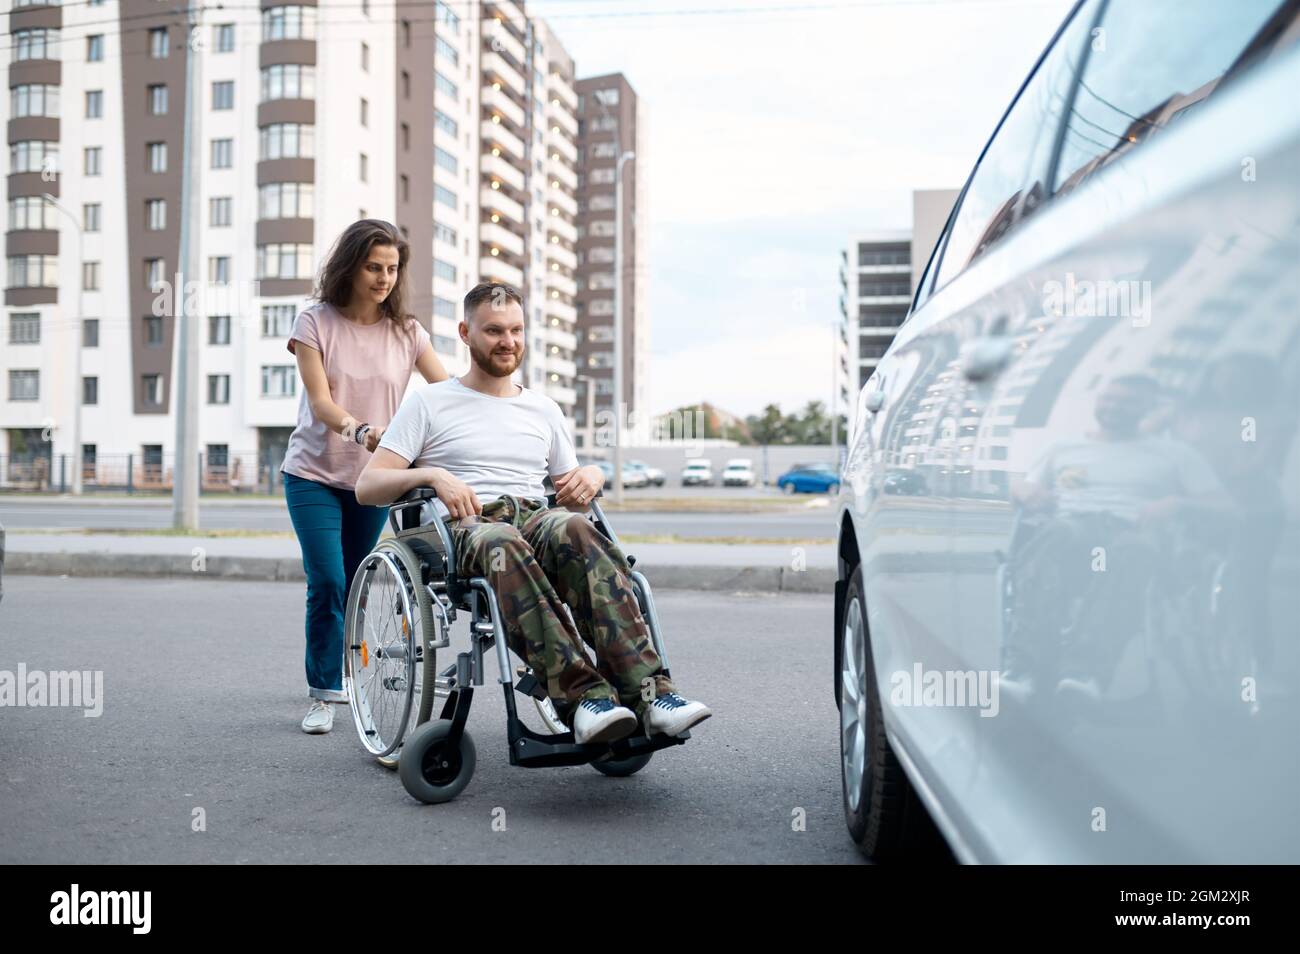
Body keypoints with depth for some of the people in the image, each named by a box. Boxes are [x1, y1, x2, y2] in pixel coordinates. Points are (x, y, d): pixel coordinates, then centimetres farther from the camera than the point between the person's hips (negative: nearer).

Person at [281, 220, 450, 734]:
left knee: (354, 586, 12)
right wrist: (362, 430, -37)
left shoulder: (405, 331, 0)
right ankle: (323, 692, -3)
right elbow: (320, 401, -17)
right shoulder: (316, 323, -6)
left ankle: (339, 674, 34)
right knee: (327, 582, -14)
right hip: (315, 474, -3)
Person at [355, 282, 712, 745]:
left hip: (534, 517, 3)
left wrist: (593, 475, 5)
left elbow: (570, 495, 29)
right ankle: (582, 696, -52)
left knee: (572, 526, -37)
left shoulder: (544, 410, 26)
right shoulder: (429, 403, 14)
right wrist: (432, 474, -12)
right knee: (503, 544, -42)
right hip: (462, 528, -2)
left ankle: (647, 690, -48)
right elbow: (366, 486, 6)